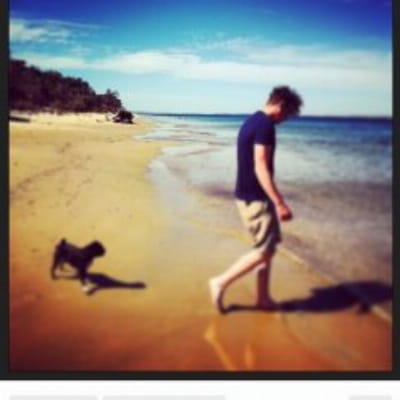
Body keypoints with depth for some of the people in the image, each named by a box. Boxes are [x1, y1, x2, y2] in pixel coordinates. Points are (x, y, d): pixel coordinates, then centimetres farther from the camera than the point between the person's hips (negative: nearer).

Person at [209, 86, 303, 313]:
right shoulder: (265, 125, -16)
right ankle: (221, 282, 6)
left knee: (269, 247, 14)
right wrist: (280, 203, -24)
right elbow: (261, 168, -23)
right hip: (256, 198, -10)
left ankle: (263, 298, 21)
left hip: (249, 195, 10)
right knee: (264, 251, -2)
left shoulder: (252, 121, 15)